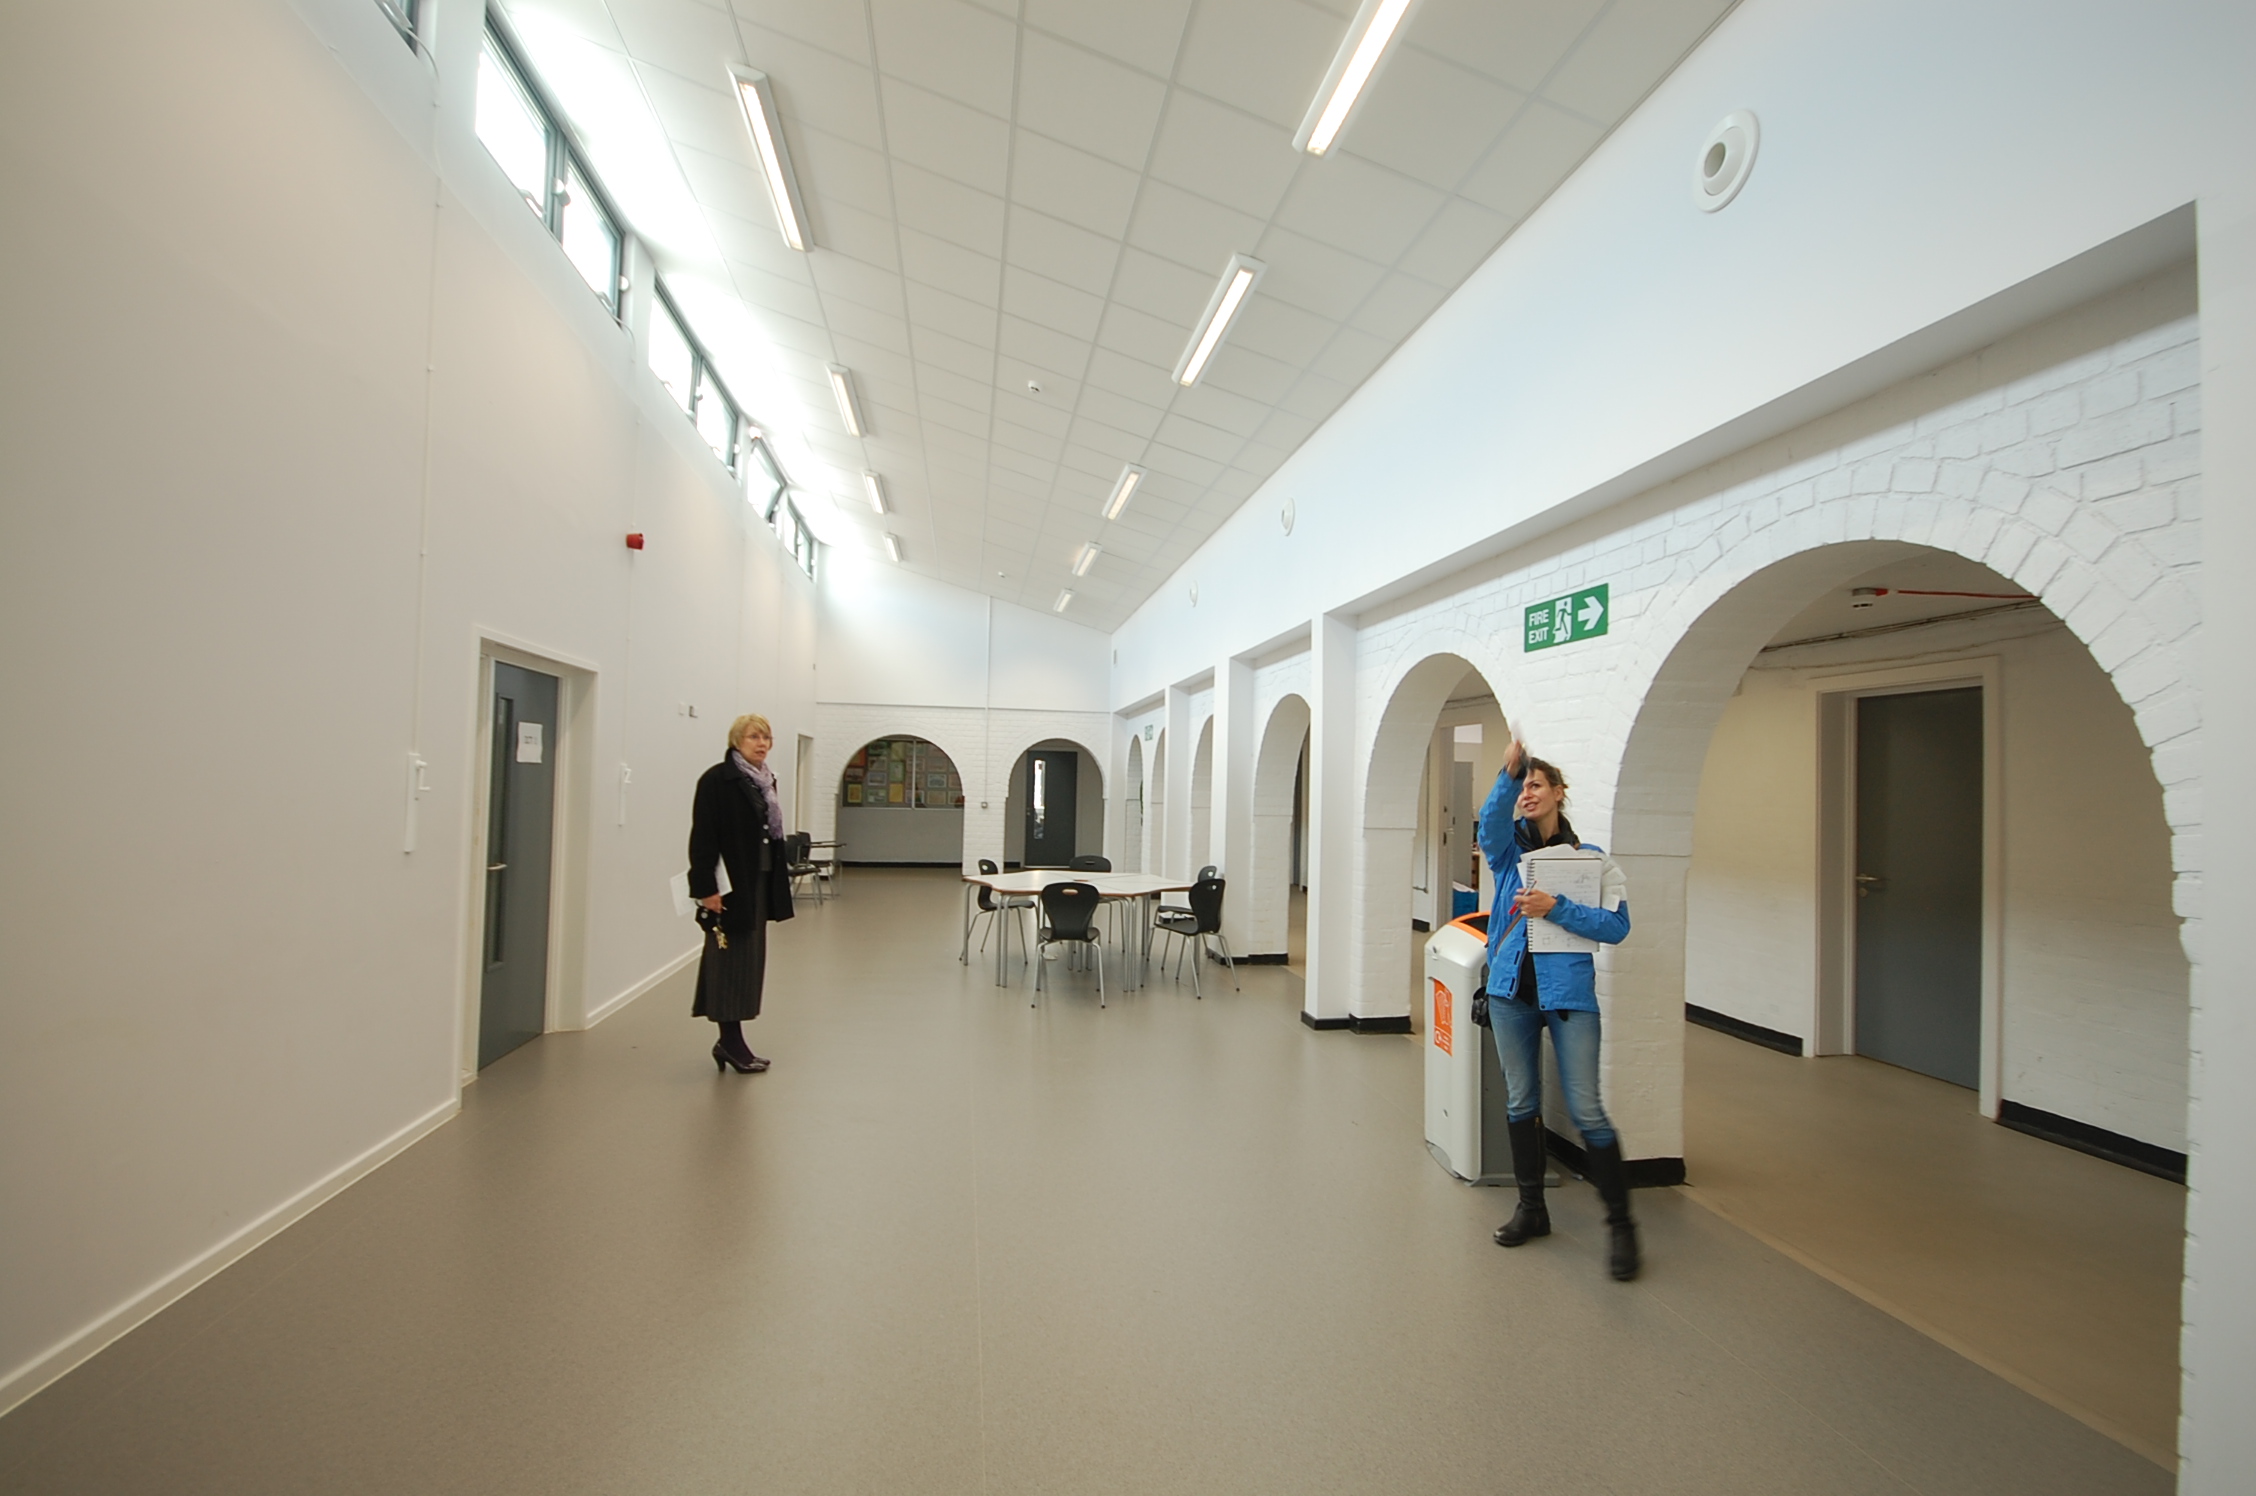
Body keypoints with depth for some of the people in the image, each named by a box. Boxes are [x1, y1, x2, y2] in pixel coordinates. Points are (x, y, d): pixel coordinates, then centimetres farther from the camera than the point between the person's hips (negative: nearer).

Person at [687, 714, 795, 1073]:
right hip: (730, 884, -8)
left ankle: (730, 1040, 22)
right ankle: (730, 1041, 9)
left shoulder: (765, 781, 13)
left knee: (749, 959, 12)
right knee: (731, 960, -1)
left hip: (759, 883, 8)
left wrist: (778, 881, 15)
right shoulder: (717, 780, -11)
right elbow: (703, 838, -16)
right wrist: (706, 887, -21)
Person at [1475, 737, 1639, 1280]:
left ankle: (1620, 1223, 15)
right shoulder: (1509, 850, 6)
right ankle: (1531, 1208, 28)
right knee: (1520, 1103, 13)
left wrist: (1556, 908, -16)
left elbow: (1616, 925, -5)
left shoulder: (1592, 859, 1)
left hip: (1568, 991, -3)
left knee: (1585, 1109, -4)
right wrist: (1508, 774, -28)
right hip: (1512, 988, 3)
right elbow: (1491, 820, -16)